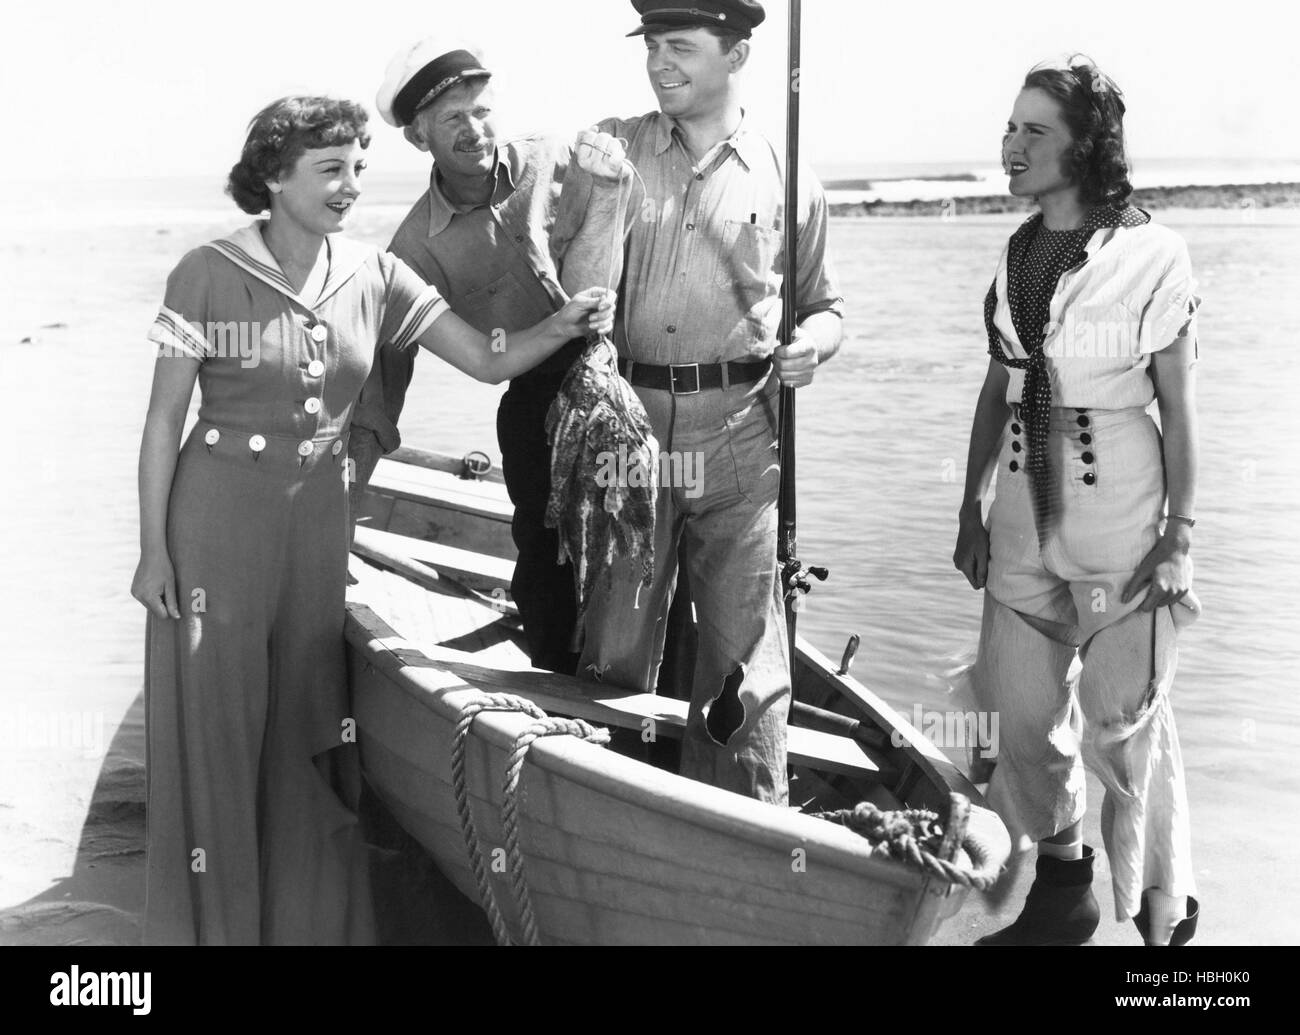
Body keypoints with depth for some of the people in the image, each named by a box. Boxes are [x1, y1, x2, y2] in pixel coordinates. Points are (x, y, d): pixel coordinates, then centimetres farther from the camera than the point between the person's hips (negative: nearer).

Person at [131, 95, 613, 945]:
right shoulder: (210, 275, -9)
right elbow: (165, 419, -6)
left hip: (321, 519, 3)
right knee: (216, 731, 3)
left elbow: (491, 361, -1)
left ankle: (312, 917, 24)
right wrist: (153, 549, -7)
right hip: (219, 521, -3)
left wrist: (564, 326, -20)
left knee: (310, 731, 10)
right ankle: (214, 920, 20)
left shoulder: (374, 277, 1)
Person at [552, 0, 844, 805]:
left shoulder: (786, 180, 6)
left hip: (739, 442, -1)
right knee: (612, 655, 7)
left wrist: (813, 341, -4)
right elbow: (578, 292, 0)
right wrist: (607, 195, -13)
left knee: (743, 667, 2)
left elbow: (824, 305, 16)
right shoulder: (611, 151, 6)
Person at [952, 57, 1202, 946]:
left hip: (1117, 499, -5)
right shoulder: (1016, 255, 7)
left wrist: (1181, 533, -9)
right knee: (1026, 712, 10)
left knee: (1124, 719, 1)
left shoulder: (1152, 255, -10)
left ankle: (1164, 911, 19)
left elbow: (1179, 406, -7)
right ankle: (1062, 887, 30)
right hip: (1025, 499, 6)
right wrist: (973, 508, 13)